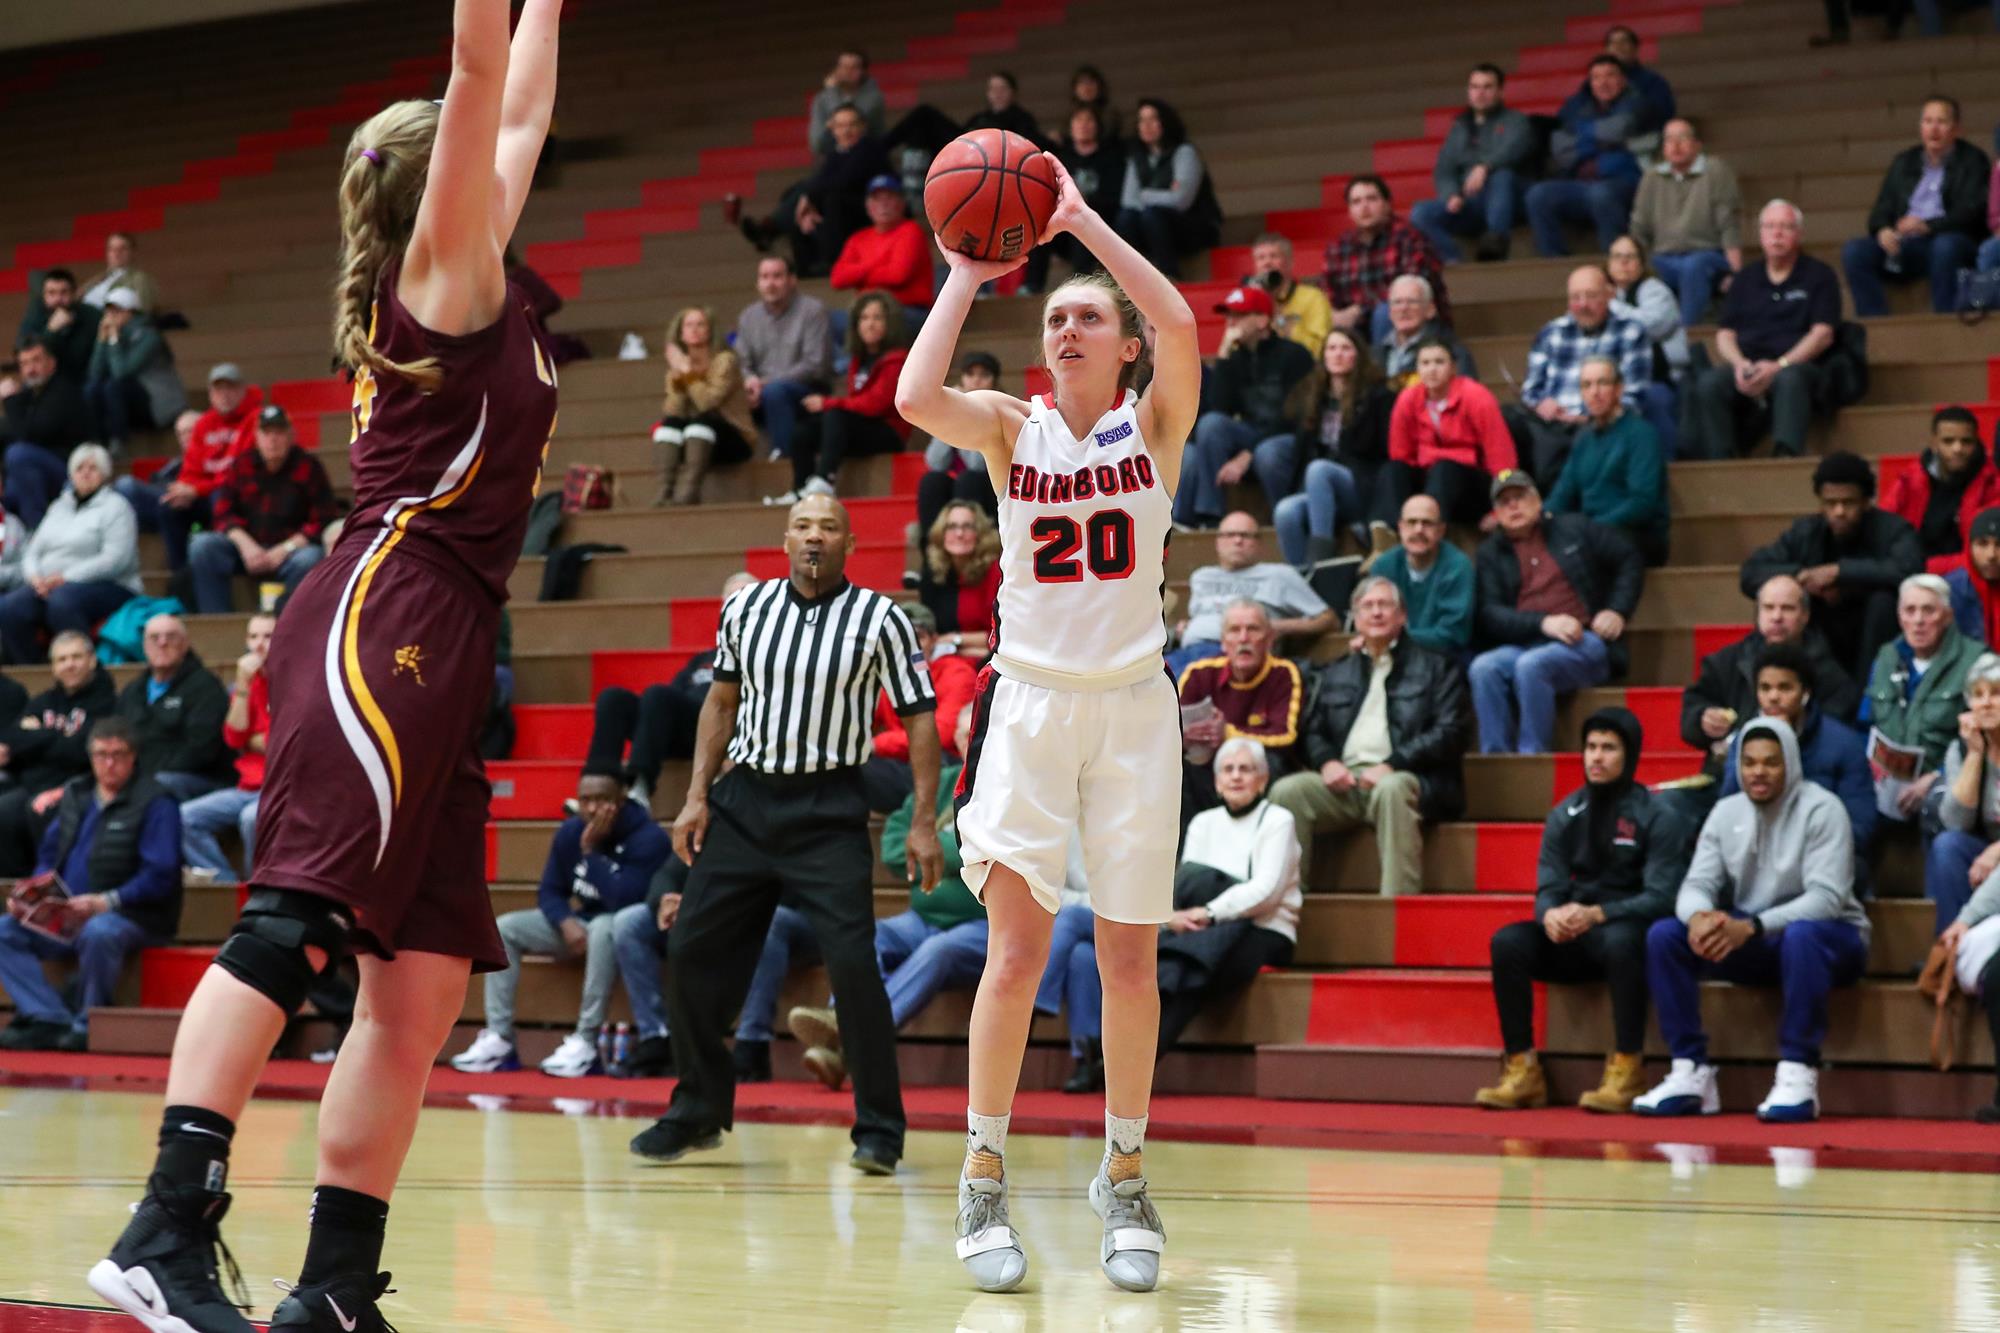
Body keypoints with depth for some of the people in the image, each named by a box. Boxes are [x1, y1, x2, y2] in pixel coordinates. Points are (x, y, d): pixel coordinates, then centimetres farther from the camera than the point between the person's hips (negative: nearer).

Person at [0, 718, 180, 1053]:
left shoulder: (154, 804, -5)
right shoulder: (76, 796, 17)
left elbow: (160, 876, -14)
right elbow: (49, 855, 19)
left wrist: (106, 902, -25)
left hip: (132, 918, -7)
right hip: (66, 918, 7)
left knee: (98, 932, -39)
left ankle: (88, 1024, -18)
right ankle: (49, 1021, -21)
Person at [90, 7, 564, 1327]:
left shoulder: (473, 283, 23)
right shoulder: (442, 266, 3)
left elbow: (521, 109, 35)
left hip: (440, 648, 9)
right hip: (384, 617, -9)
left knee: (423, 978, 2)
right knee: (296, 920, -20)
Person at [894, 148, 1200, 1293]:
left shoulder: (1155, 425, 1)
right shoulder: (1012, 429, 3)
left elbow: (1181, 326, -20)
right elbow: (917, 397, -17)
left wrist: (1085, 221, -16)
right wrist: (968, 273, -9)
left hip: (1131, 704, 0)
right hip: (1030, 699, 0)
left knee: (1130, 955, 4)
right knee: (1018, 944, -10)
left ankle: (1126, 1178, 16)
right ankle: (985, 1182, -2)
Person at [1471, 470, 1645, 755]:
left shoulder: (1574, 529, 15)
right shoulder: (1491, 553, 16)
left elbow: (1630, 561, 17)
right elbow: (1490, 615, 3)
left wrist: (1617, 612, 0)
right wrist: (1544, 623, -13)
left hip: (1585, 645, -2)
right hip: (1523, 644, 2)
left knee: (1531, 664, -35)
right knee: (1484, 667, -31)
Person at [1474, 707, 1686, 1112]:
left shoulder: (1657, 816, -4)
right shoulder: (1565, 816, 10)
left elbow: (1660, 897, -13)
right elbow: (1548, 888, 5)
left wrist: (1596, 914, -28)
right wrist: (1551, 915, -21)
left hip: (1629, 931, -5)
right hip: (1574, 942, 5)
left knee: (1620, 940, -39)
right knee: (1508, 942, -21)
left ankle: (1626, 1071, -32)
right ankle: (1522, 1071, -21)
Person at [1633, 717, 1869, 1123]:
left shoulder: (1821, 809, -13)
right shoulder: (1726, 813, 4)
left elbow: (1826, 898, -24)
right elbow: (1697, 884, -3)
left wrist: (1751, 927, -37)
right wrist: (1700, 916, -30)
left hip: (1825, 940, -5)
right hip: (1755, 949, 5)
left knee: (1802, 935, -40)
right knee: (1663, 935, -15)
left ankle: (1798, 1075, -34)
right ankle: (1691, 1073, -16)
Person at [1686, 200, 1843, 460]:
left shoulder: (1819, 276, 11)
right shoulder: (1745, 280, 23)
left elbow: (1823, 334, 0)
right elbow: (1724, 334, 17)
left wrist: (1779, 365, -14)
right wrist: (1739, 363, -7)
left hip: (1796, 365, -3)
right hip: (1747, 368, 3)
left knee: (1789, 379, -40)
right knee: (1708, 384, -29)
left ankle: (1787, 456, -51)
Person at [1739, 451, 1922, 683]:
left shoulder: (1891, 529, -13)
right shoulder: (1805, 532, -1)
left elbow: (1908, 569, -34)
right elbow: (1750, 574, -6)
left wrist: (1839, 571, -31)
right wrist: (1801, 576, -23)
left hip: (1876, 653, -3)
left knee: (1884, 600, -31)